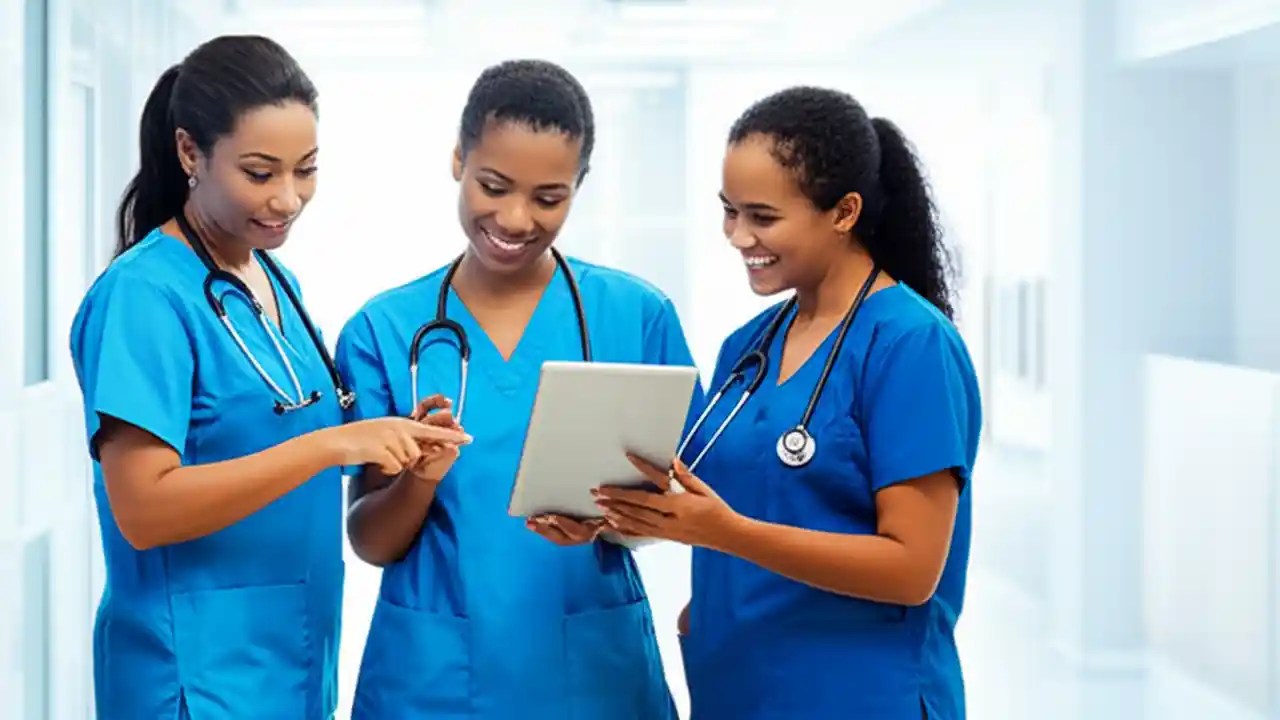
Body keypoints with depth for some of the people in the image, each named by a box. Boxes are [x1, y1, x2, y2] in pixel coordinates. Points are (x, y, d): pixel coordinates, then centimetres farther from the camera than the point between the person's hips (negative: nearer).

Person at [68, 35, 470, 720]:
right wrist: (330, 445, -28)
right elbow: (141, 509, -22)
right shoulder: (142, 295, -16)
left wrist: (388, 445, -3)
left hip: (295, 662, 8)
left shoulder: (277, 281, 8)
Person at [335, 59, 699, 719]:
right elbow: (371, 542, -2)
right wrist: (421, 475, -21)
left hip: (593, 666, 0)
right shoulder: (385, 329, -2)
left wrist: (610, 517, -19)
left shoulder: (638, 315, -2)